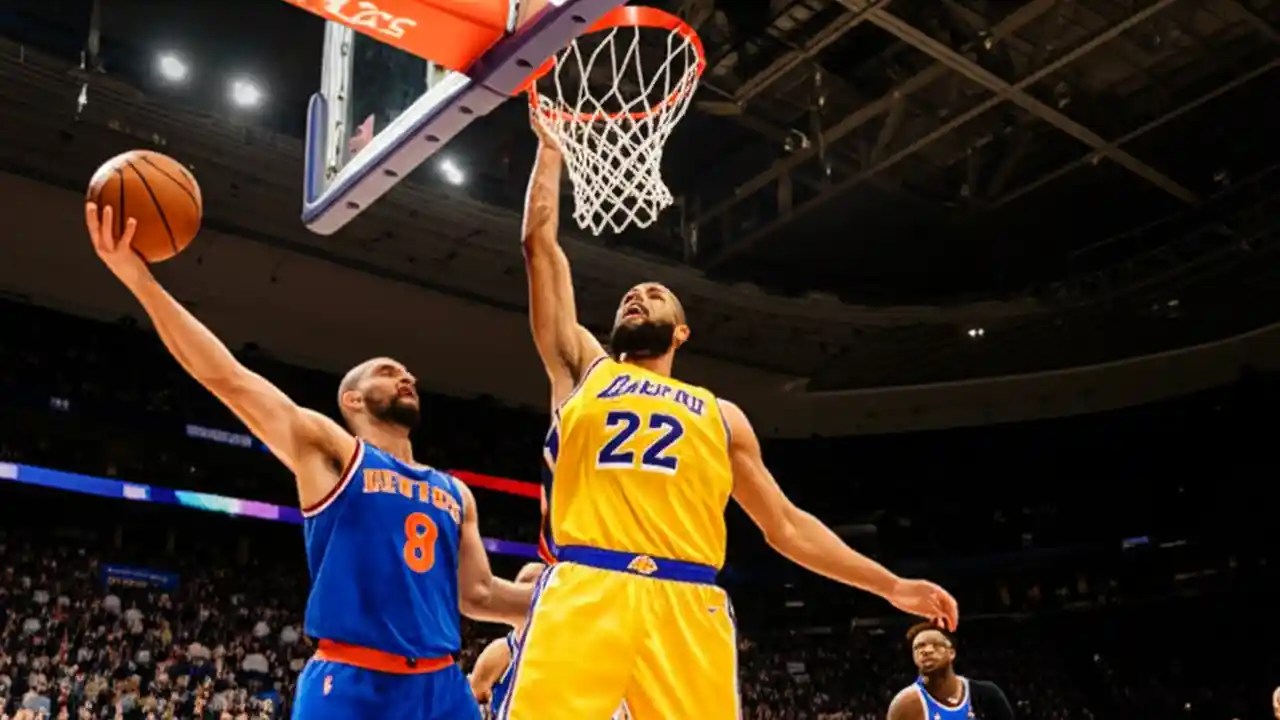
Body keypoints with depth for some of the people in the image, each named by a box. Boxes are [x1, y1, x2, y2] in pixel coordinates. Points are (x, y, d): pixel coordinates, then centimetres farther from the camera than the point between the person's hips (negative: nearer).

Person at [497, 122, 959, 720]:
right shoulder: (584, 369, 24)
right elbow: (540, 243, 21)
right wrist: (550, 148, 26)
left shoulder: (719, 415, 26)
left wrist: (890, 585, 20)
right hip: (583, 594, -1)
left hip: (686, 605, 1)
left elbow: (786, 526, 25)